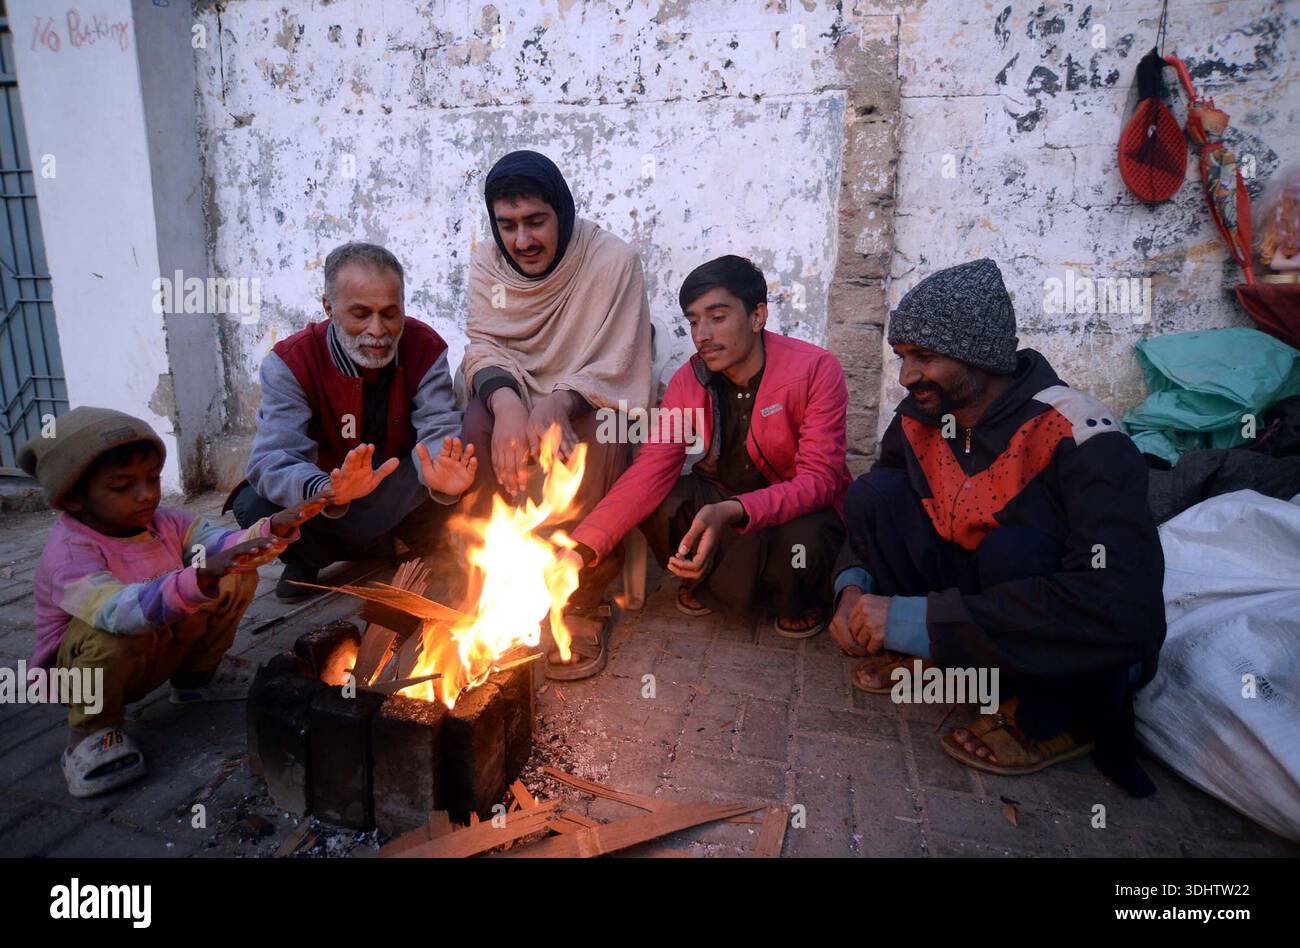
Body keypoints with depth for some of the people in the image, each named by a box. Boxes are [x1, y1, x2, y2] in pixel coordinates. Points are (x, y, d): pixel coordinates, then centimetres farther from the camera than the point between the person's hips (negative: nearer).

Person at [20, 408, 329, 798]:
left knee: (237, 580, -8)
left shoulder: (164, 522, -8)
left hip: (157, 653, 6)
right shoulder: (69, 552, -29)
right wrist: (201, 578, -64)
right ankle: (91, 728, -9)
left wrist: (273, 528, -39)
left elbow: (225, 546, -17)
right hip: (80, 670, -6)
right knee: (116, 633, -40)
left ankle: (196, 676, 12)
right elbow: (118, 609, -48)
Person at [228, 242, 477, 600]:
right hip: (323, 513, 1)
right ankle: (307, 561, 3)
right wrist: (329, 493, -52)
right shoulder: (290, 363, -17)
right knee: (255, 503, -27)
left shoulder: (425, 348, -11)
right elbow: (274, 456, -28)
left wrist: (441, 477, -47)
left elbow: (439, 431, -21)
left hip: (400, 502, 0)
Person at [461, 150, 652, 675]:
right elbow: (485, 346, -5)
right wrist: (505, 398, -29)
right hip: (517, 399, 4)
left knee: (598, 447, -36)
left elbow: (614, 369, -15)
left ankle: (585, 602, -18)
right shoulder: (487, 262, 3)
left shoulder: (613, 259, -11)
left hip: (588, 404, -3)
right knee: (480, 422, -29)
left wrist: (560, 401, -35)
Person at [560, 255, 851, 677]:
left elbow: (819, 479, -27)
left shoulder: (816, 369, -21)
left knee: (801, 542, -36)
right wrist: (582, 548, -33)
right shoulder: (688, 381, -9)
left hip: (801, 510, -3)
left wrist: (731, 512, -45)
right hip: (722, 504, 3)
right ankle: (709, 578, 5)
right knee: (660, 505, -24)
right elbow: (650, 471, -19)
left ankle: (800, 599, 1)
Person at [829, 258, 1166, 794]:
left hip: (1088, 663, -4)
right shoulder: (921, 418, -8)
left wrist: (920, 618, -38)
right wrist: (853, 586, -16)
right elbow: (869, 515, 7)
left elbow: (1119, 612, -39)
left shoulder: (1082, 443, -28)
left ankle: (1056, 724, -8)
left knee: (1013, 548, -36)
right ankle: (922, 655, 3)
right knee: (876, 492, -14)